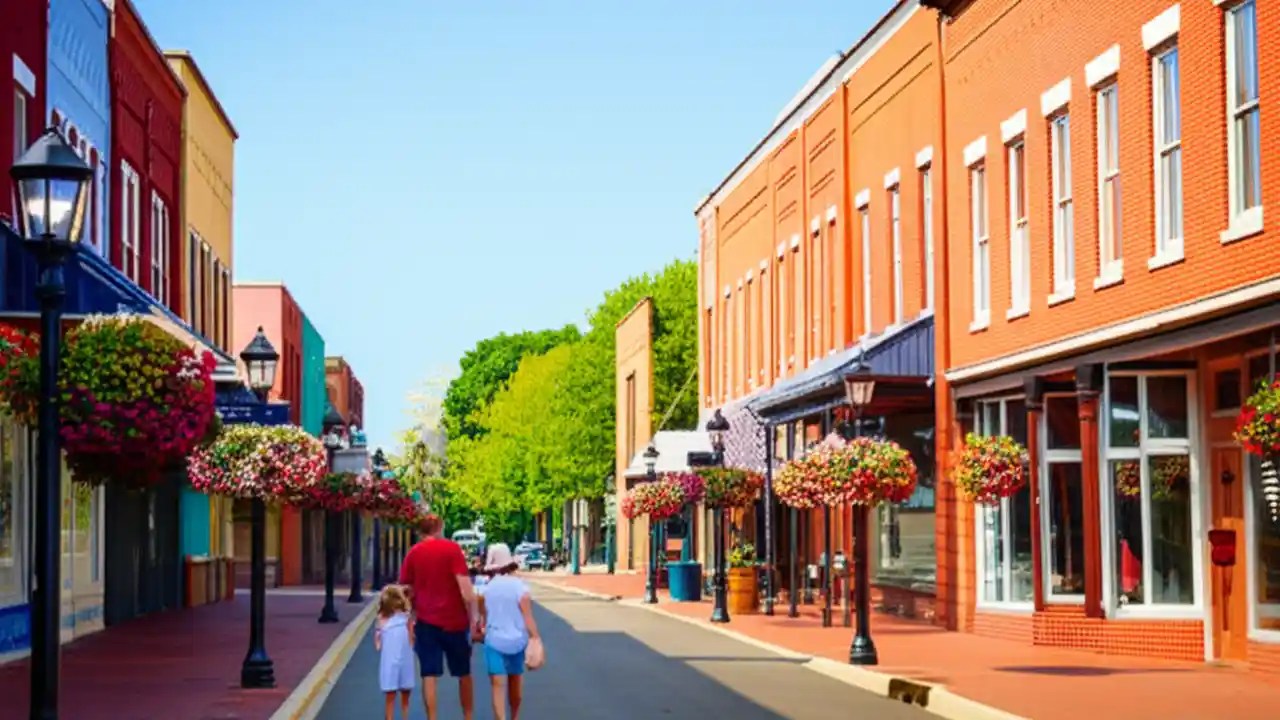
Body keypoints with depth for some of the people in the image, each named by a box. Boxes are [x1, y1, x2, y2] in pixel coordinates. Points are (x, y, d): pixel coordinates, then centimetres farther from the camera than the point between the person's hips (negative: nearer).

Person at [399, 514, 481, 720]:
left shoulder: (413, 553, 5)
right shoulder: (452, 548, -6)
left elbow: (407, 591, 7)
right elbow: (465, 588, -13)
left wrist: (410, 620, 15)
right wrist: (474, 617, -9)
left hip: (426, 622, 2)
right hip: (454, 621, -2)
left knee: (429, 676, 2)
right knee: (464, 674, 13)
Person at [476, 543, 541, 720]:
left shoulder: (486, 589, -3)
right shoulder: (520, 587, -8)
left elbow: (483, 617, 5)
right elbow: (528, 618, -10)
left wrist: (482, 629, 24)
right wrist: (536, 640, -6)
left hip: (494, 641, -1)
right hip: (516, 641, 1)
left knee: (498, 685, -5)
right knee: (516, 681, 20)